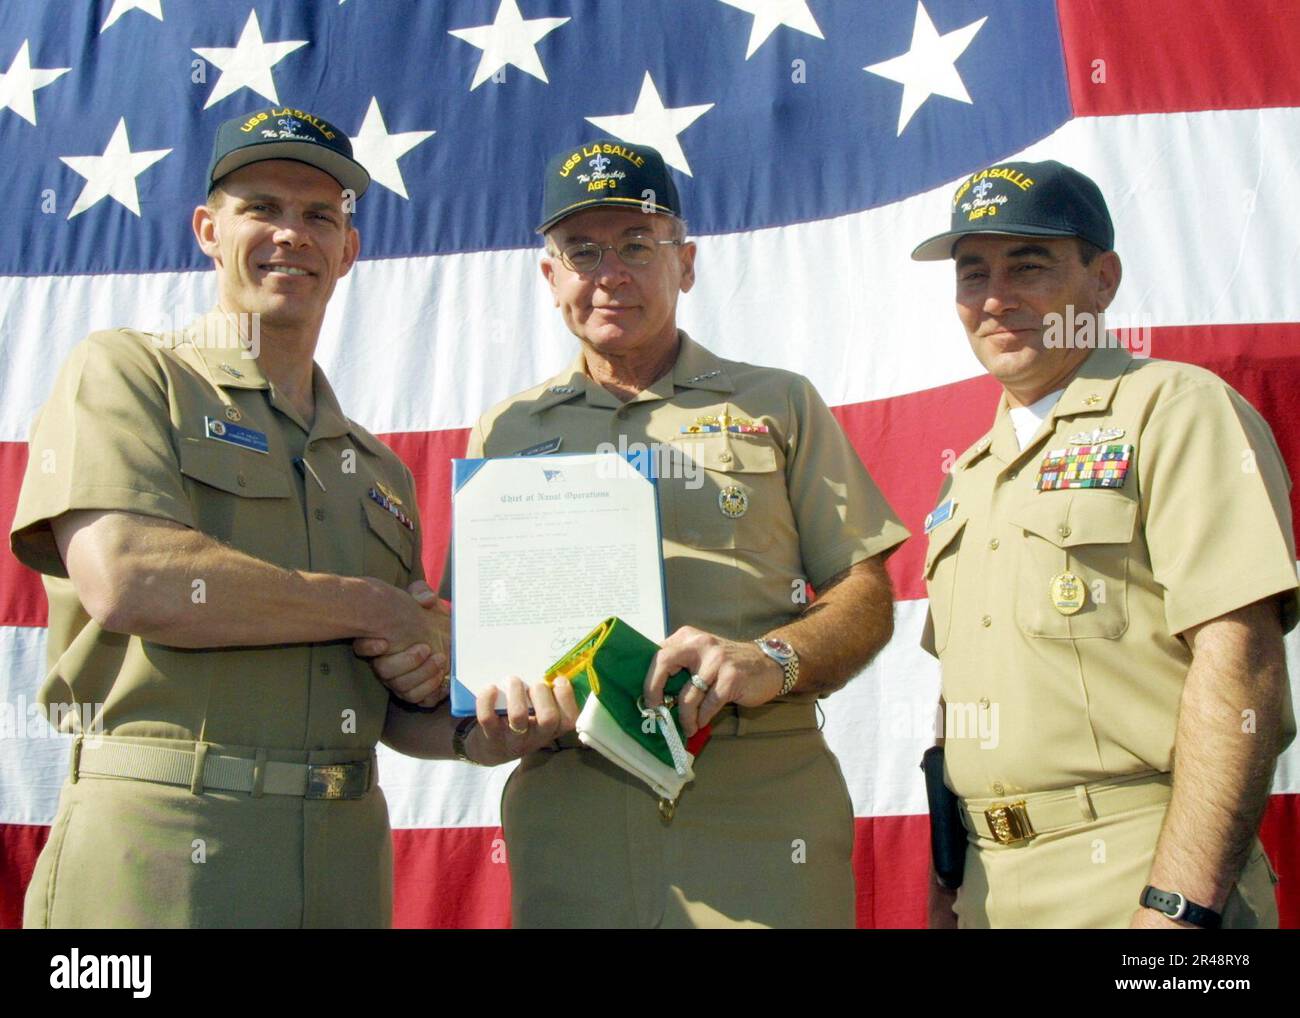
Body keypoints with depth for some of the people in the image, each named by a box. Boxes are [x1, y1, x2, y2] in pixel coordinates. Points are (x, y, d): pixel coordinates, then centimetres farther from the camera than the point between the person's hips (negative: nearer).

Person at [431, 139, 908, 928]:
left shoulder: (780, 405, 12)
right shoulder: (505, 434, 16)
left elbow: (866, 597, 6)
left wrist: (773, 659, -13)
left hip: (761, 814, -1)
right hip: (570, 823, 1)